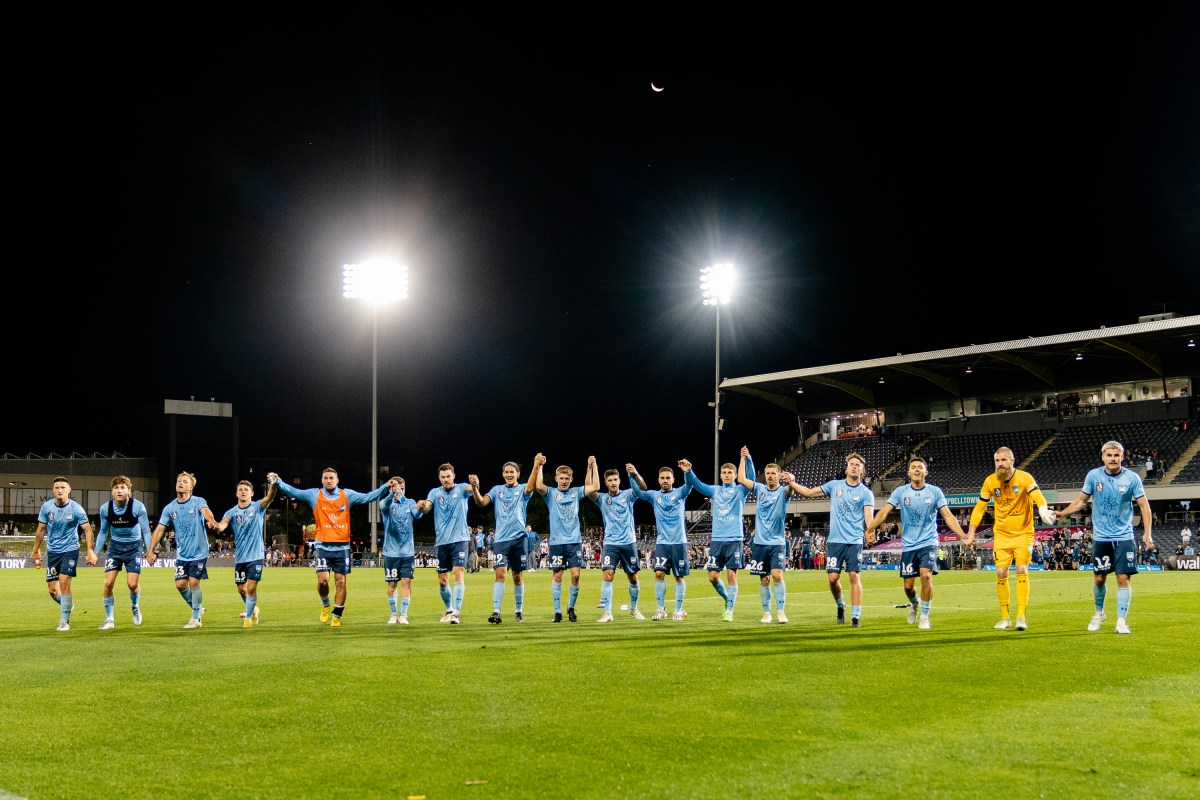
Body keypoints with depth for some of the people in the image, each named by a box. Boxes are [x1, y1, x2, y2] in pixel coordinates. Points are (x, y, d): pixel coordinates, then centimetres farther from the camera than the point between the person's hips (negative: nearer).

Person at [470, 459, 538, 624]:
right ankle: (496, 612, -14)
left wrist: (537, 466, -37)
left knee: (517, 576, 7)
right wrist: (474, 488, -24)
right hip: (501, 539, 0)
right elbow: (481, 502, -3)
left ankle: (518, 611, 20)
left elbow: (530, 487, -18)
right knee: (500, 573, -11)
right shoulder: (497, 490, 11)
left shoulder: (522, 490, 6)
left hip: (519, 538, 0)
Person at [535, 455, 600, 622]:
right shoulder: (551, 494, 3)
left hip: (575, 541, 2)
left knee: (575, 575, -4)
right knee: (557, 576, 0)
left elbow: (595, 487, 0)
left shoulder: (576, 492, 10)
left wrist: (593, 466, -2)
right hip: (557, 541, -2)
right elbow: (539, 486, -18)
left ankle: (571, 608, 12)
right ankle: (557, 612, 7)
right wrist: (539, 466, -15)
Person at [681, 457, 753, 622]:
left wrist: (748, 459, -29)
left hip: (734, 539, -3)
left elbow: (750, 478, -13)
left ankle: (729, 611, 4)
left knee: (731, 575, -5)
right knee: (713, 576, 0)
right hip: (717, 539, 3)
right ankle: (727, 599, 25)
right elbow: (696, 484, 4)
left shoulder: (740, 490, 5)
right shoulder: (715, 490, 14)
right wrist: (688, 472, -16)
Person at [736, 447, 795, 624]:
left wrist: (790, 479, -48)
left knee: (777, 575, -16)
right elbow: (741, 479, -1)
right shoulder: (760, 489, 7)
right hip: (759, 543, 3)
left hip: (777, 543, -3)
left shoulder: (783, 491, -2)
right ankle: (766, 612, 14)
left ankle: (781, 611, -9)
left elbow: (790, 489, -26)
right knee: (764, 579, 6)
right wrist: (743, 459, -1)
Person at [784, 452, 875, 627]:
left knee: (854, 576, -9)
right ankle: (840, 606, 26)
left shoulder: (866, 493, 1)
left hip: (854, 541, -2)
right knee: (833, 577, -2)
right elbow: (808, 492, 13)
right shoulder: (834, 485, 9)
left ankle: (856, 616, -4)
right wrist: (791, 483, 0)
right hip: (834, 540, 2)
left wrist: (870, 532, -32)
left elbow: (869, 515, -12)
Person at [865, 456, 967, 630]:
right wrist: (870, 528, -19)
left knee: (926, 575, -21)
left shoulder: (935, 492, 0)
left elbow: (948, 516, -1)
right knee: (908, 585, 3)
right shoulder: (901, 491, 1)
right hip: (908, 545, 1)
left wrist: (963, 536, -12)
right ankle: (914, 604, 38)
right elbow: (884, 511, -5)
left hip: (928, 542, -1)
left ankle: (924, 616, -4)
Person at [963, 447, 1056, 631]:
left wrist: (1043, 509, -55)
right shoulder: (990, 481, -6)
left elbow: (1037, 495, -32)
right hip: (1001, 534, 2)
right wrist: (971, 534, -2)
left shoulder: (1024, 478, -15)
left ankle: (1021, 617, -4)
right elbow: (979, 508, 1)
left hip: (1023, 532, -2)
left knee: (1022, 570, -11)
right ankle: (1005, 618, 10)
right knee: (1001, 573, -2)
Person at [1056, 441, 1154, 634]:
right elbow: (1081, 500, 8)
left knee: (1123, 578, -7)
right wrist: (1061, 513, -2)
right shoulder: (1093, 476, -3)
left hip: (1124, 537, -2)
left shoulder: (1132, 478, -7)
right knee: (1099, 578, 8)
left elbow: (1144, 505, -4)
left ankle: (1122, 621, 2)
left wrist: (1147, 533, -13)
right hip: (1100, 537, 2)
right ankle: (1099, 613, 32)